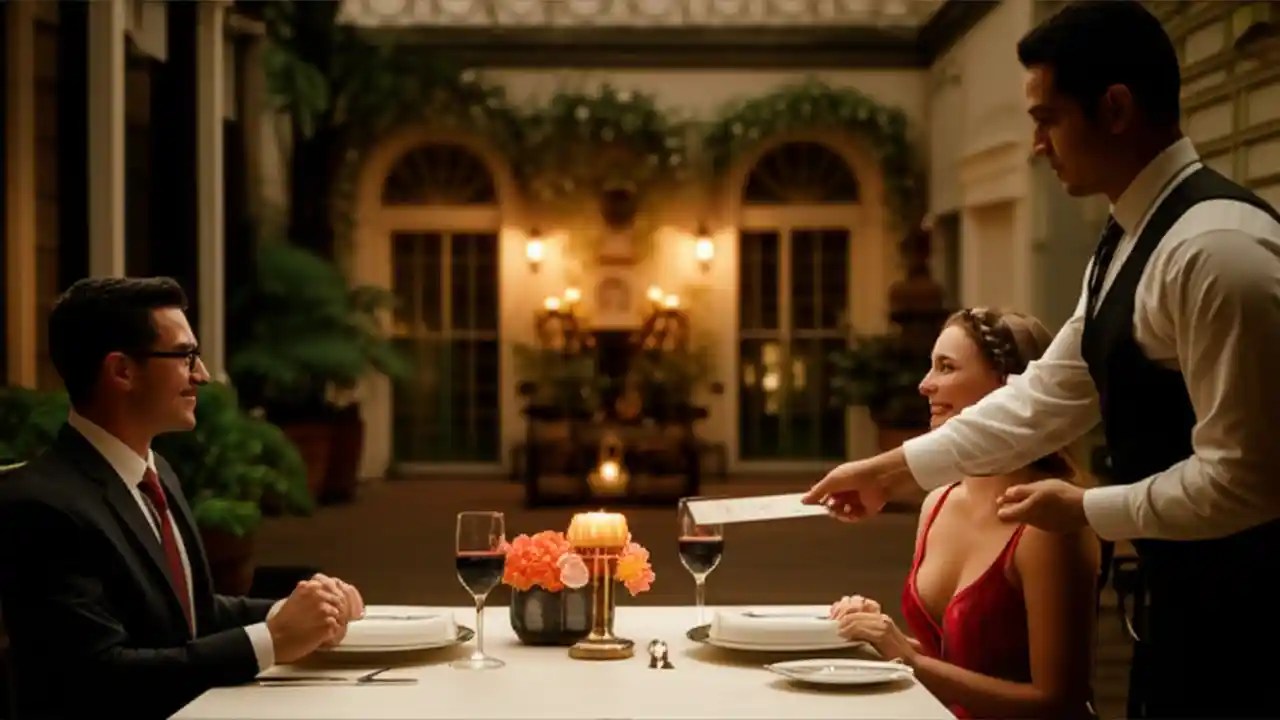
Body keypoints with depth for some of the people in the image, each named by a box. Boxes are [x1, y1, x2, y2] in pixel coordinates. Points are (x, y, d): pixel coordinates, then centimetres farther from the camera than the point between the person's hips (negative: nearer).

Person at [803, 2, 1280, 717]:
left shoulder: (1219, 246, -23)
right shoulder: (1129, 240, 9)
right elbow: (1044, 398, 12)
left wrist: (1085, 510, -13)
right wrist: (891, 467, 11)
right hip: (1184, 595, 9)